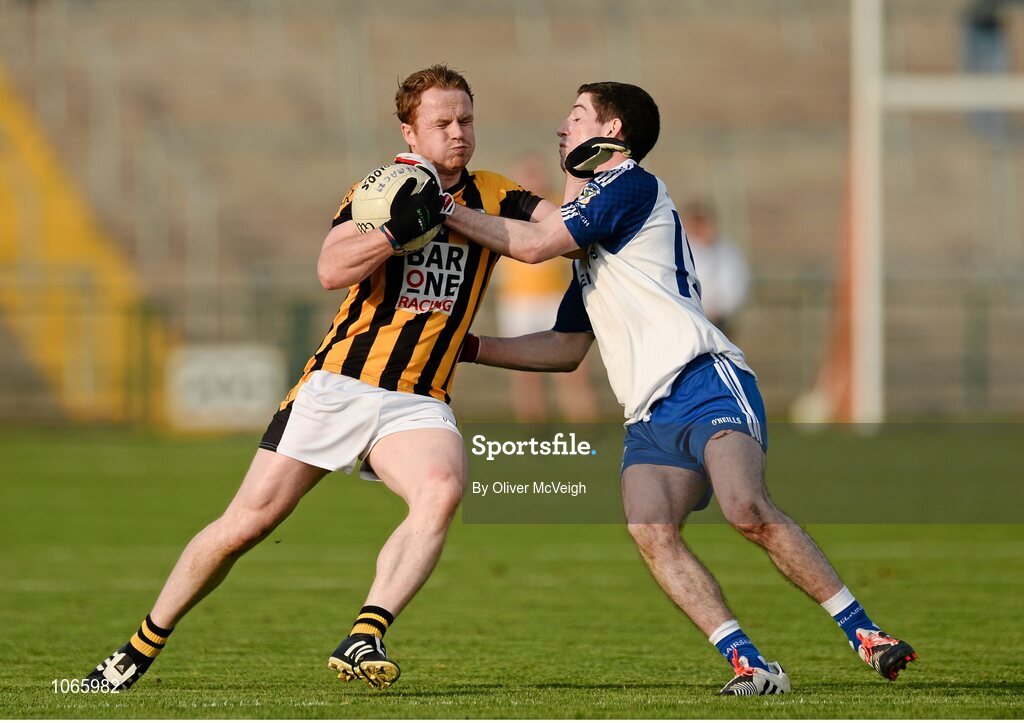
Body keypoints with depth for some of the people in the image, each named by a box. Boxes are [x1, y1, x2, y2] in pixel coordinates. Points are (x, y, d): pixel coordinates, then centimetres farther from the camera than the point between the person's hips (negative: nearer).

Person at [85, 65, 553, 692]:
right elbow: (332, 270, -16)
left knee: (442, 491, -33)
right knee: (246, 524, -3)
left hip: (418, 402, 1)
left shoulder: (494, 197, 7)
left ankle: (364, 641, -38)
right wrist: (396, 232, -29)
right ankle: (141, 649, 14)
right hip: (337, 385, -1)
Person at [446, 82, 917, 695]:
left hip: (704, 381, -8)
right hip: (651, 417, 8)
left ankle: (865, 634, -21)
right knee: (651, 531, -19)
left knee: (748, 510, -28)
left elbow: (533, 244, -6)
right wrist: (471, 347, 30)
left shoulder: (632, 185, 3)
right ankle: (750, 663, -25)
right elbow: (567, 348, 35)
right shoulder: (591, 250, 30)